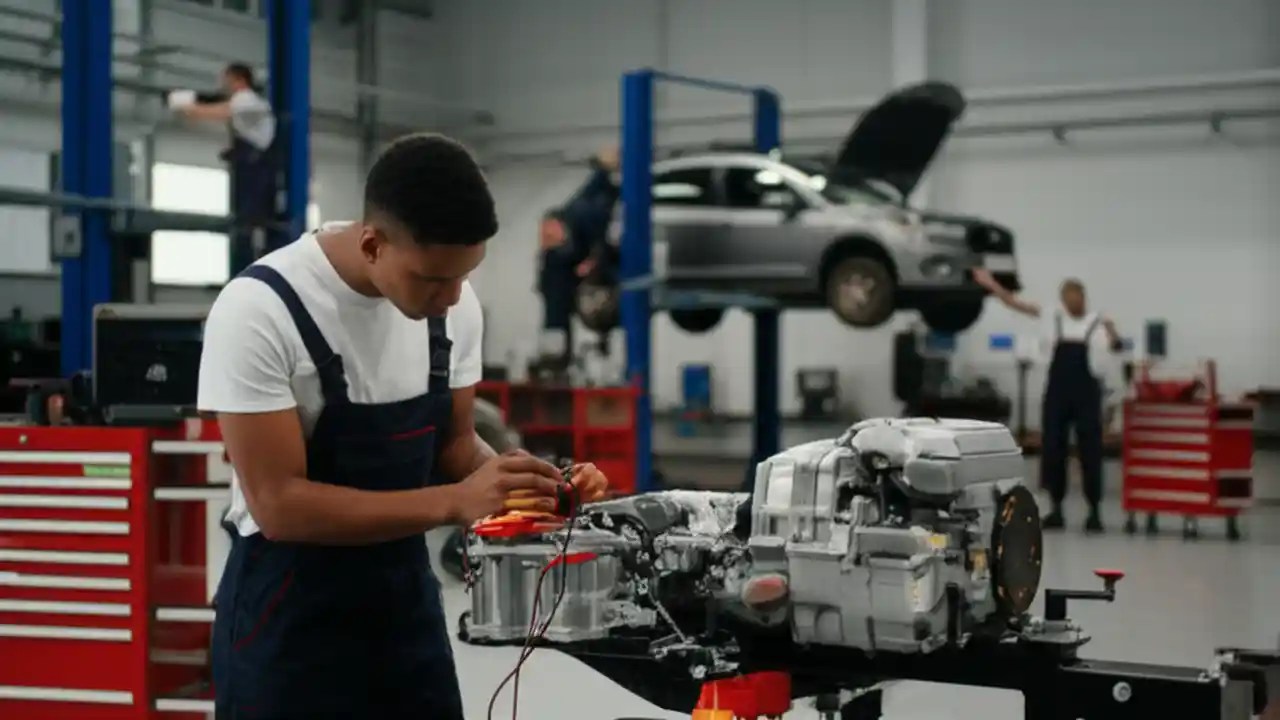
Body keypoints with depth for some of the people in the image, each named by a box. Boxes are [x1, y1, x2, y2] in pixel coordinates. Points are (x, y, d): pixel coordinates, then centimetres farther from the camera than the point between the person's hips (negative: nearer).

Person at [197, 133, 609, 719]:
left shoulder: (454, 306, -5)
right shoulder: (258, 311, -22)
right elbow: (280, 504, -24)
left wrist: (512, 480, -14)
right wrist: (453, 504, -30)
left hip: (405, 602, 5)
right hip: (289, 621, -5)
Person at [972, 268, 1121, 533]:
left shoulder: (1097, 322, 0)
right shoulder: (1055, 318, 7)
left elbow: (1116, 345, -16)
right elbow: (1016, 304, 3)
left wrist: (1112, 332, -37)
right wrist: (992, 285, -5)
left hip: (1087, 391, -3)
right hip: (1057, 390, 3)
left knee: (1090, 450, -1)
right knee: (1052, 448, 3)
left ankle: (1094, 511, 6)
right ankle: (1057, 508, 14)